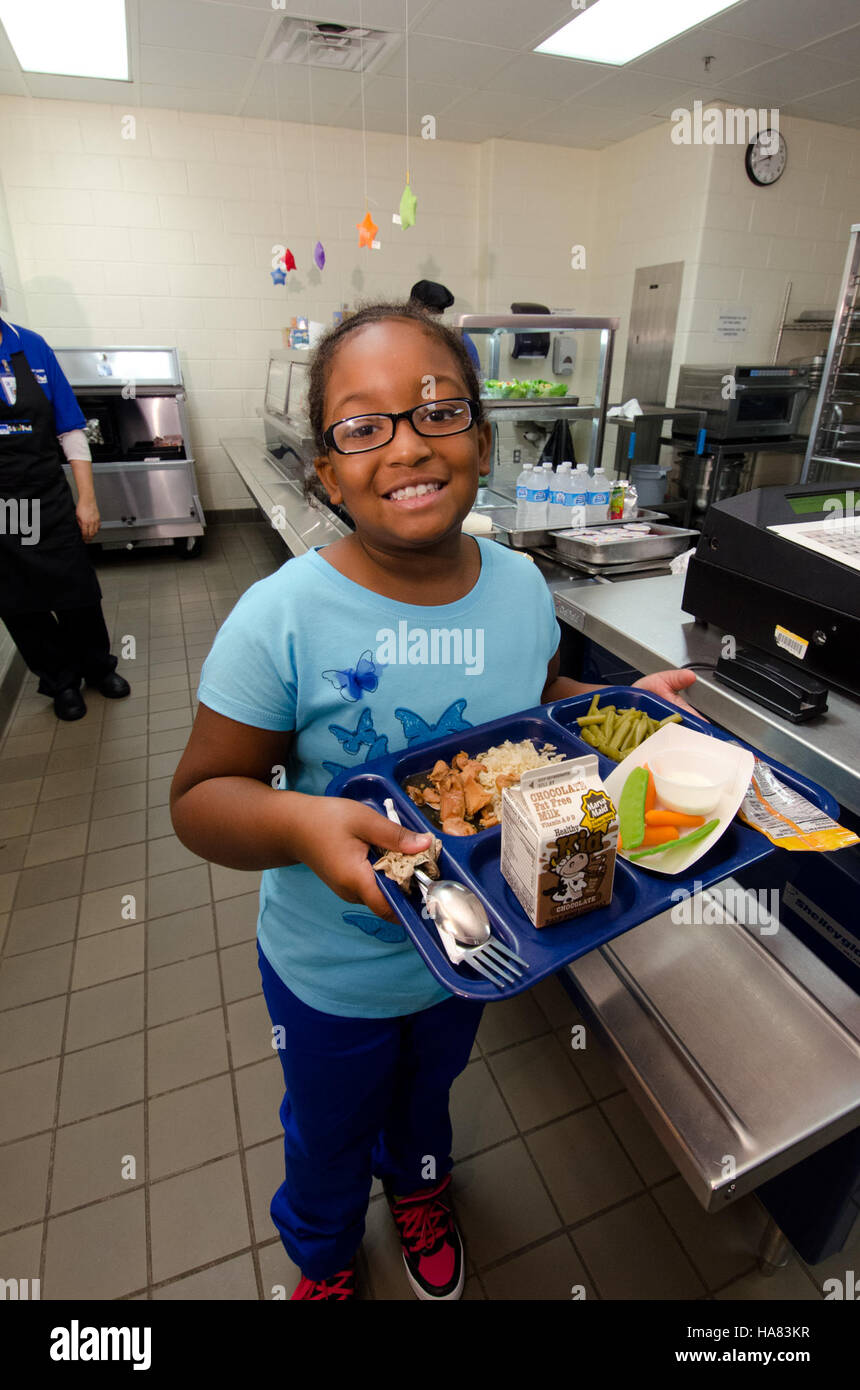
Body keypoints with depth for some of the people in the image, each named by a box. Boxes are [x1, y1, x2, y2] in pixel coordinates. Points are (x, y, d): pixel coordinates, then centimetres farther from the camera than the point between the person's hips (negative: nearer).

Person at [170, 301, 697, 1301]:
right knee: (328, 1131, 29)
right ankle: (323, 1256, 67)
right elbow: (200, 795, -21)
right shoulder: (281, 619, -28)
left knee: (428, 1087, 35)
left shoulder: (520, 584, -14)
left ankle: (417, 1184, 73)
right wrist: (299, 824, -40)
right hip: (336, 972, -3)